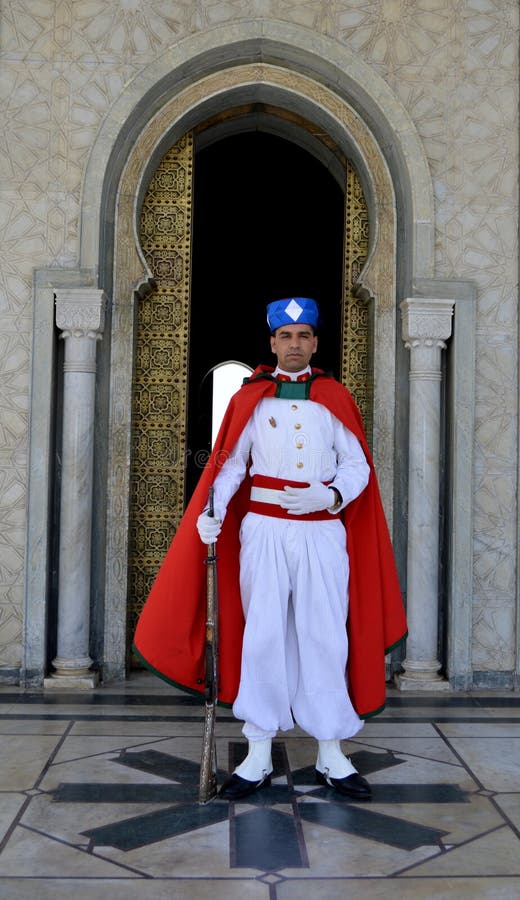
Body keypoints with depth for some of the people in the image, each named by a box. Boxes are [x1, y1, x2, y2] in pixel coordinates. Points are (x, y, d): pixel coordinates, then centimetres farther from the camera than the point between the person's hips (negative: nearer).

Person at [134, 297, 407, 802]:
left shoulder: (335, 397, 7)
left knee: (327, 638, 3)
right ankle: (258, 756, 13)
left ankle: (331, 755, 15)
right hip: (263, 529, 0)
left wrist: (330, 496, -16)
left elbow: (357, 465, 4)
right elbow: (230, 463, 2)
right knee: (262, 637, 3)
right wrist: (212, 513, -14)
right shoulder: (249, 398, 6)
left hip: (323, 530, 1)